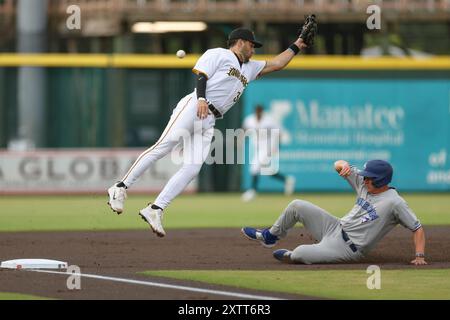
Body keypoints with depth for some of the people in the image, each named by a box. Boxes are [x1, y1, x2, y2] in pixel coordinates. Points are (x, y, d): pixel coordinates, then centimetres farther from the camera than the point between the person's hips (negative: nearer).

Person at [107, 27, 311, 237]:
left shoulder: (249, 68, 30)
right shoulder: (217, 54, 7)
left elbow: (276, 64, 32)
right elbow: (201, 76, -5)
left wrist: (297, 46, 28)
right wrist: (201, 98, -21)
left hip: (209, 123, 7)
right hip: (193, 108, -7)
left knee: (192, 169, -8)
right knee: (163, 147, -20)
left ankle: (155, 210, -10)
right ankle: (121, 188, -16)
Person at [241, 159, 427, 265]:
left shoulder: (395, 203, -19)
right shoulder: (363, 182, 2)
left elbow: (418, 229, -18)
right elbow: (338, 165, 7)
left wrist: (420, 256, -28)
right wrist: (344, 165, -17)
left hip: (348, 247, -8)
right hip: (335, 227, 8)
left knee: (299, 255, -25)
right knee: (297, 206, 1)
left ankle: (288, 256, 13)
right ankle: (270, 236, 24)